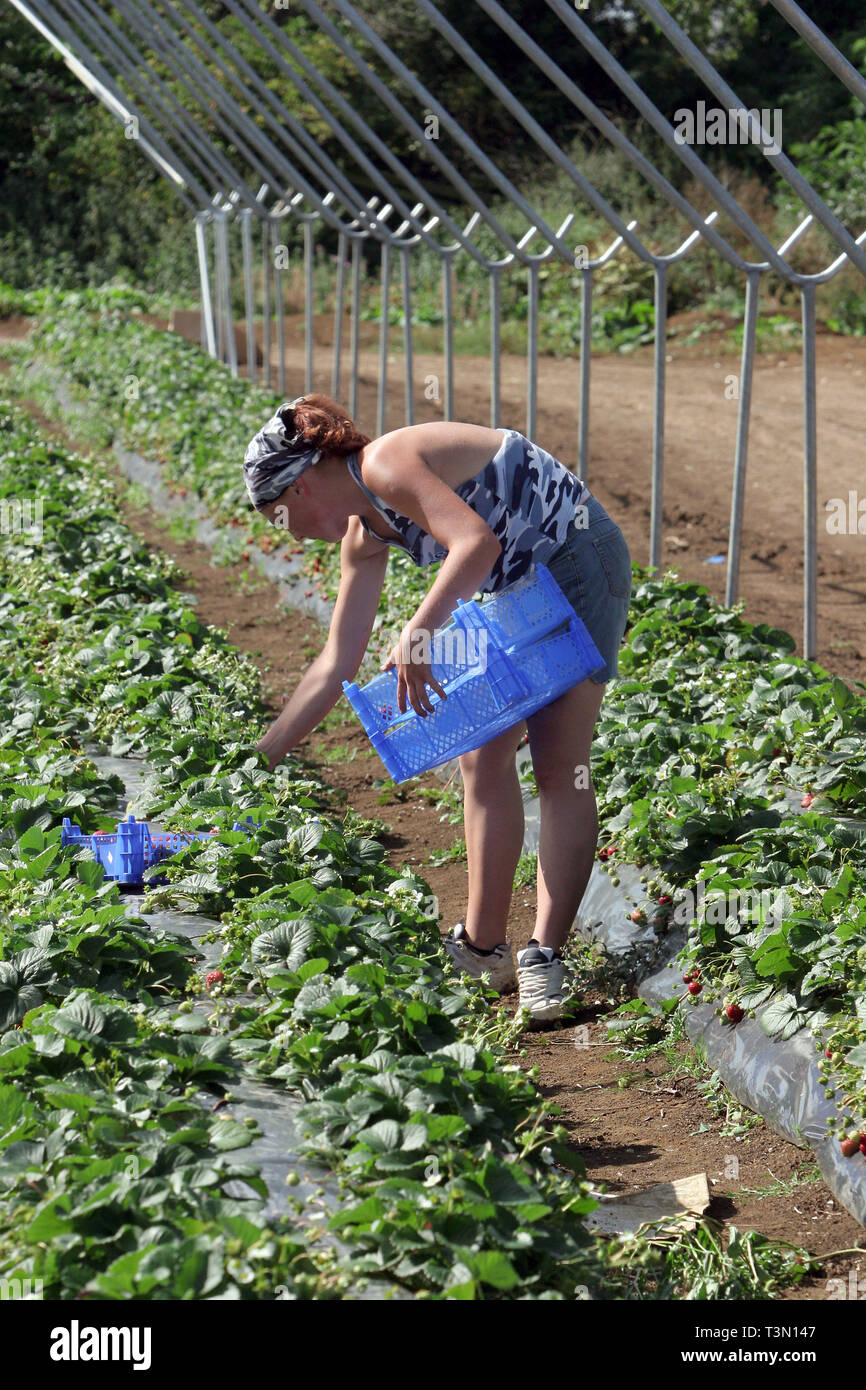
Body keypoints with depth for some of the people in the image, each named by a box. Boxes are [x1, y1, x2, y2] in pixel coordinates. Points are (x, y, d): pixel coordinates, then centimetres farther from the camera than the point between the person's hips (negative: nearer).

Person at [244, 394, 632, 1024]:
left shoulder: (386, 464, -18)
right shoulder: (365, 533, 9)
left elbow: (477, 542, -31)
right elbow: (336, 665, 13)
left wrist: (417, 635, -35)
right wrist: (261, 757, 14)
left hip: (578, 563, -10)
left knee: (559, 766, -12)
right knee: (483, 758, 8)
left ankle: (546, 959, -12)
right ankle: (485, 948, 14)